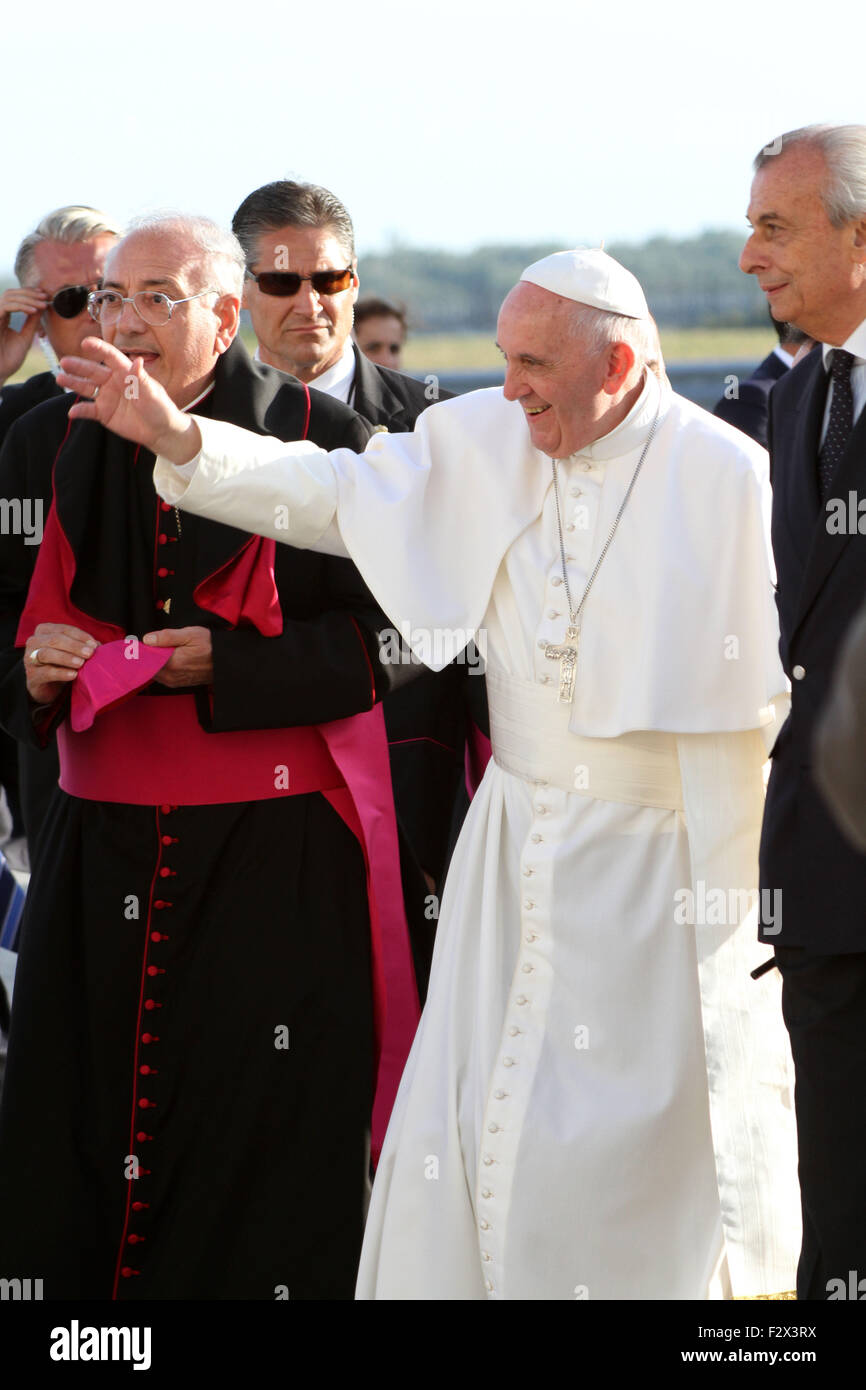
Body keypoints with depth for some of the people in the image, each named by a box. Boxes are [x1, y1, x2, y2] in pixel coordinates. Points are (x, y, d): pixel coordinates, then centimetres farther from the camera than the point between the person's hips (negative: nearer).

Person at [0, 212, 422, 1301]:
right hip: (101, 858, 3)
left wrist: (220, 665, -16)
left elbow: (380, 639, -5)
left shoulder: (319, 440, -2)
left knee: (270, 1155, -4)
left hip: (276, 868, -3)